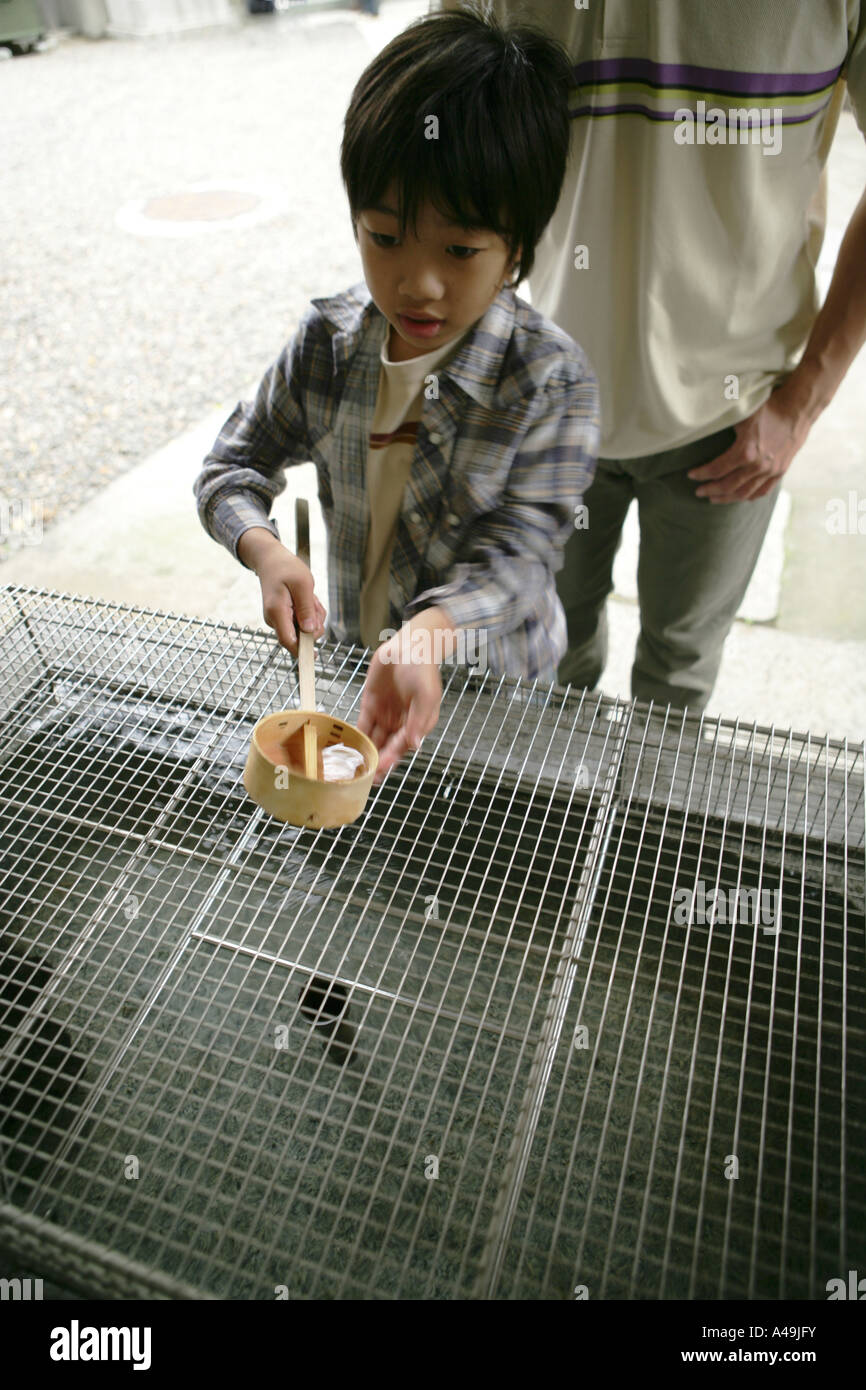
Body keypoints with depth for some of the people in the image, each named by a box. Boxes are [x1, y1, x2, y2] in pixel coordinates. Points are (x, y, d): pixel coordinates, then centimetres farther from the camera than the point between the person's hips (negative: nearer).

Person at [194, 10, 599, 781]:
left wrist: (426, 635, -44)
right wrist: (266, 551, -25)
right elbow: (234, 464, -3)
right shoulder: (328, 341, -10)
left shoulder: (552, 380, -21)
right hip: (355, 655, 3)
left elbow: (515, 550, -25)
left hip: (490, 681, -3)